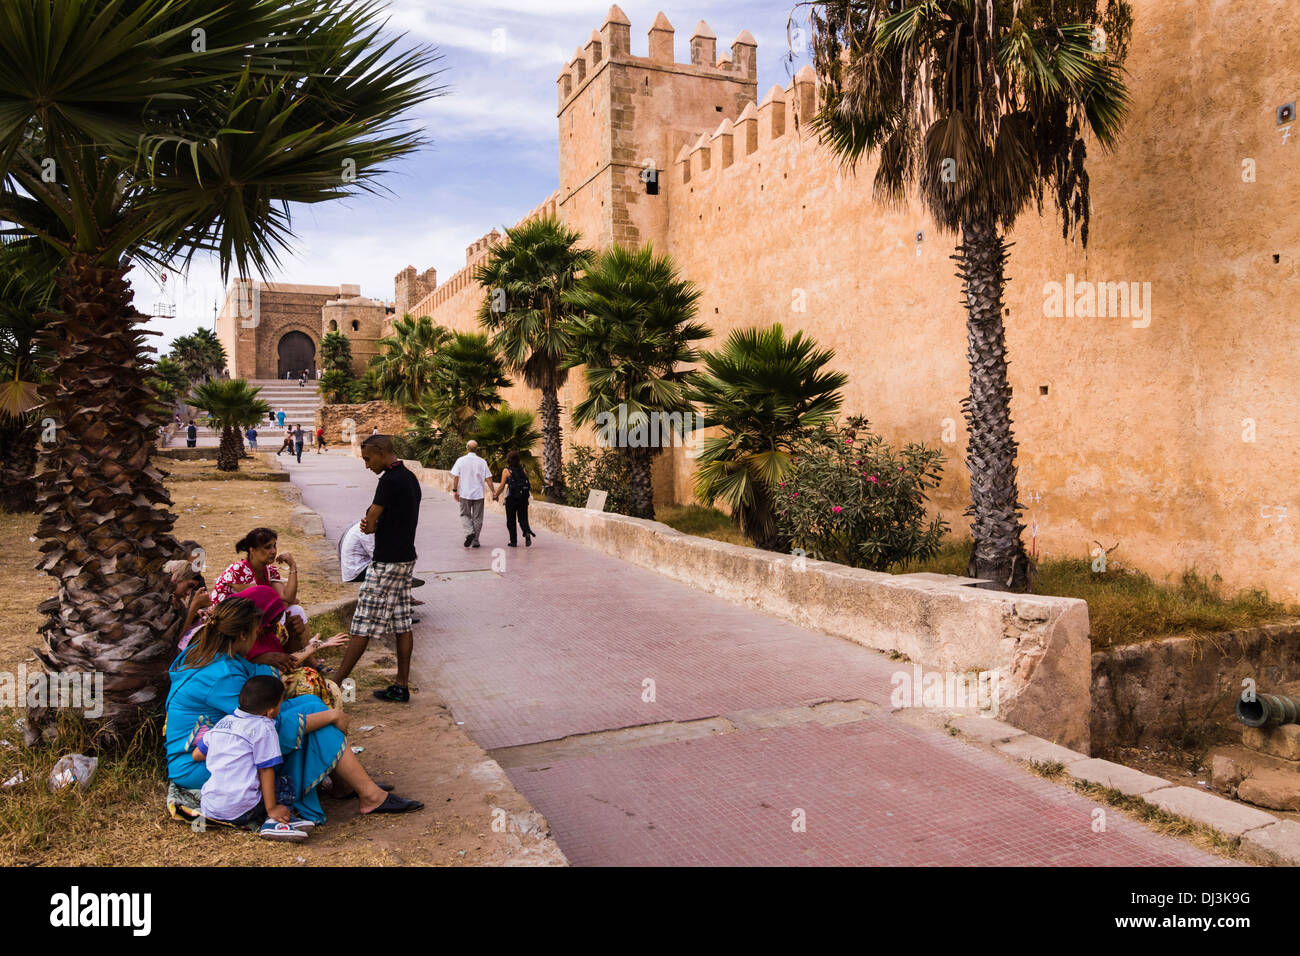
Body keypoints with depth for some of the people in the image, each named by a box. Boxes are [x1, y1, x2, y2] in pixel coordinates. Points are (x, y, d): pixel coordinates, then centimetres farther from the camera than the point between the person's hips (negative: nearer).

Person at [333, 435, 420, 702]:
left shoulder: (390, 481, -18)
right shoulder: (410, 477, 12)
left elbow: (369, 524, -15)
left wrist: (371, 523, 7)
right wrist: (374, 522, -5)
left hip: (388, 562, -9)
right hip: (406, 557, 9)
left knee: (363, 624, -3)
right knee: (402, 624, 10)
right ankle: (401, 687, 14)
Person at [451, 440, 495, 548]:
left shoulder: (461, 460, -3)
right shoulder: (482, 462, -2)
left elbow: (455, 477, -4)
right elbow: (488, 478, -2)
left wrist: (455, 490, 4)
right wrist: (493, 491, 7)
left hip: (465, 494, -1)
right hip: (478, 494, 1)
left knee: (465, 515, 13)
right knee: (477, 518, 8)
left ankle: (469, 532, -13)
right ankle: (475, 541, 10)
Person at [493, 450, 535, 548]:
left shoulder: (506, 471, -4)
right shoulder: (522, 470, 6)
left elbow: (502, 486, -7)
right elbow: (529, 483, 6)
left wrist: (496, 495, 6)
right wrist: (530, 488, 26)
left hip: (511, 498, -3)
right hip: (523, 498, 3)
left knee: (511, 521, 9)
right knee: (523, 518, 8)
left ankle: (513, 541, 9)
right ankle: (527, 532, -20)